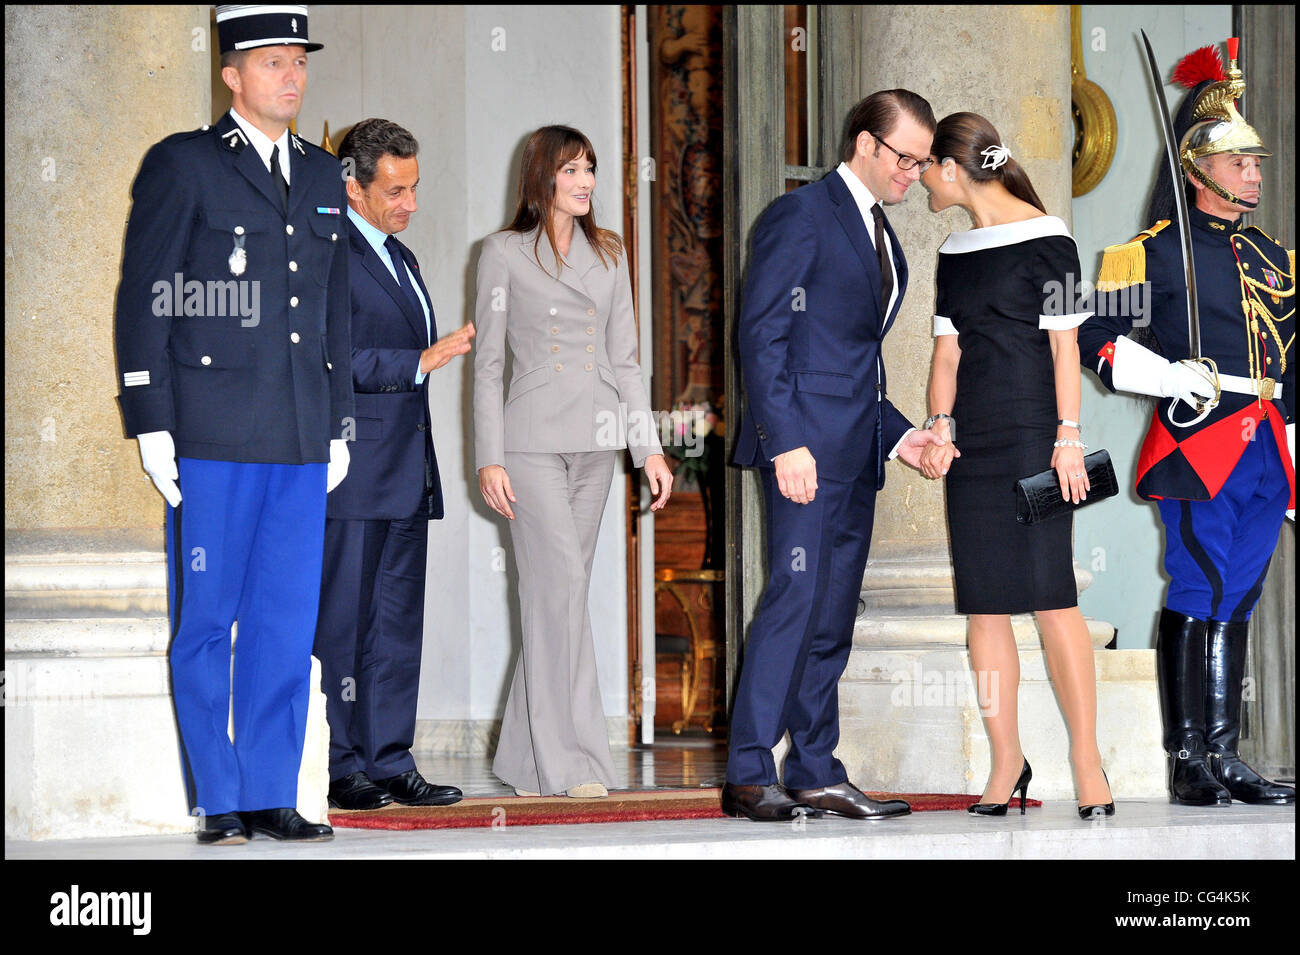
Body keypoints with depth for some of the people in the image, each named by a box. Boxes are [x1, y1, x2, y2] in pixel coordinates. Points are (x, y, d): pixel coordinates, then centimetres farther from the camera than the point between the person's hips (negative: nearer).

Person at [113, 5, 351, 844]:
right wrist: (151, 426, -10)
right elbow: (143, 301, -4)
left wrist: (339, 427, 15)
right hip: (213, 434, -5)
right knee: (205, 621, 0)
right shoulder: (181, 165, -2)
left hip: (300, 442, 5)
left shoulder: (322, 177, 15)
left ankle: (271, 797, 11)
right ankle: (218, 802, 7)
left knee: (289, 622, 5)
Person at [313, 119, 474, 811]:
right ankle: (339, 768, -2)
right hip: (351, 473, -9)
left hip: (406, 470, 9)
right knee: (341, 622, -5)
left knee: (399, 621, 8)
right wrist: (421, 362, -20)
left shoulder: (400, 258, 21)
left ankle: (390, 762, 11)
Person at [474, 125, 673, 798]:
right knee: (561, 584, -15)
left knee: (555, 593, 4)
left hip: (595, 441, 4)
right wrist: (489, 458, -5)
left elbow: (624, 359, 16)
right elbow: (487, 363, 2)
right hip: (533, 439, -4)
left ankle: (525, 760, 9)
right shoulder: (505, 252, 2)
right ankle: (572, 761, -15)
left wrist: (649, 447, 8)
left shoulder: (609, 255, 15)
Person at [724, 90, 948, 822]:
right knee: (796, 596, -13)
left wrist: (895, 433, 11)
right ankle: (749, 774, -10)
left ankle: (816, 774, 12)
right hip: (806, 446, -9)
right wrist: (786, 441, -19)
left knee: (834, 616, 8)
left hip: (856, 453, 9)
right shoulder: (801, 218, -7)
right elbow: (761, 336, -12)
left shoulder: (882, 236, 20)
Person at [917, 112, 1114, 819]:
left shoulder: (1044, 239, -2)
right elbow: (947, 350, 15)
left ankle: (1086, 760, -6)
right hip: (972, 442, 6)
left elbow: (1064, 343, -5)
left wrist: (1069, 436, -10)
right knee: (983, 606, 2)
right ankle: (1006, 760, 7)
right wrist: (940, 428, 1)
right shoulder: (954, 251, 16)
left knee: (1051, 596, -10)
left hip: (1033, 435, -6)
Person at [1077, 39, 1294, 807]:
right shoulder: (1159, 252, -2)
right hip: (1200, 447, -7)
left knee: (1235, 603, 9)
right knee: (1198, 599, -8)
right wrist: (1174, 379, -17)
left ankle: (1226, 759, 11)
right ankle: (1188, 764, -4)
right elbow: (1100, 339, -6)